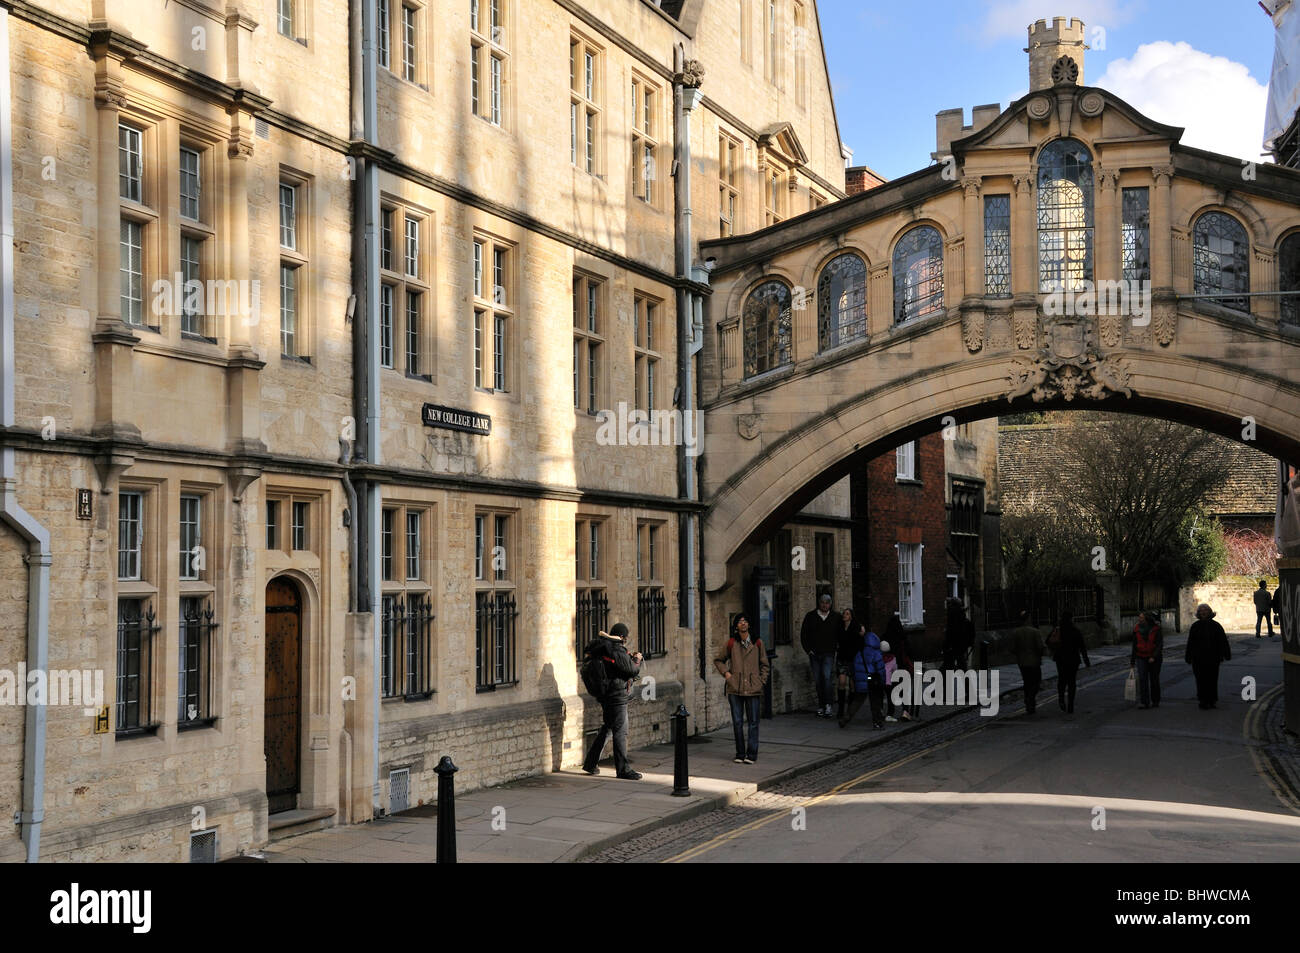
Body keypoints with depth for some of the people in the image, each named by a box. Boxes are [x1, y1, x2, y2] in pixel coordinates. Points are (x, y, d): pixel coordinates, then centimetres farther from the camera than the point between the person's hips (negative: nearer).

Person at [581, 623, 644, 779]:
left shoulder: (603, 648, 11)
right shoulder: (617, 650, -18)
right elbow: (632, 670, -15)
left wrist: (634, 658, 10)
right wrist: (636, 660, 3)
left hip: (606, 695, 10)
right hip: (617, 696, -10)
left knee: (606, 729, 18)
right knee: (621, 732, -5)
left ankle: (590, 763, 23)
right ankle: (623, 769, -2)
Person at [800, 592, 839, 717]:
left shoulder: (834, 618, 5)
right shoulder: (811, 616, 4)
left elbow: (839, 635, 14)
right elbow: (803, 634, 7)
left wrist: (835, 649, 3)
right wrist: (808, 650, 0)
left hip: (828, 654, -2)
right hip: (814, 654, 2)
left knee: (826, 676, -19)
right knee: (818, 680, 5)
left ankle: (827, 705, -19)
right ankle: (820, 706, 14)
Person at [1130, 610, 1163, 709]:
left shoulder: (1156, 629, -8)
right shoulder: (1136, 629, 1)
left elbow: (1160, 644, -11)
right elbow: (1134, 645, 8)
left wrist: (1154, 657, -21)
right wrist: (1132, 660, 10)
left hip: (1154, 658, -2)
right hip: (1141, 658, 2)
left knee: (1154, 680, 8)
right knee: (1142, 679, -12)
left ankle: (1155, 701, 22)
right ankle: (1143, 702, -15)